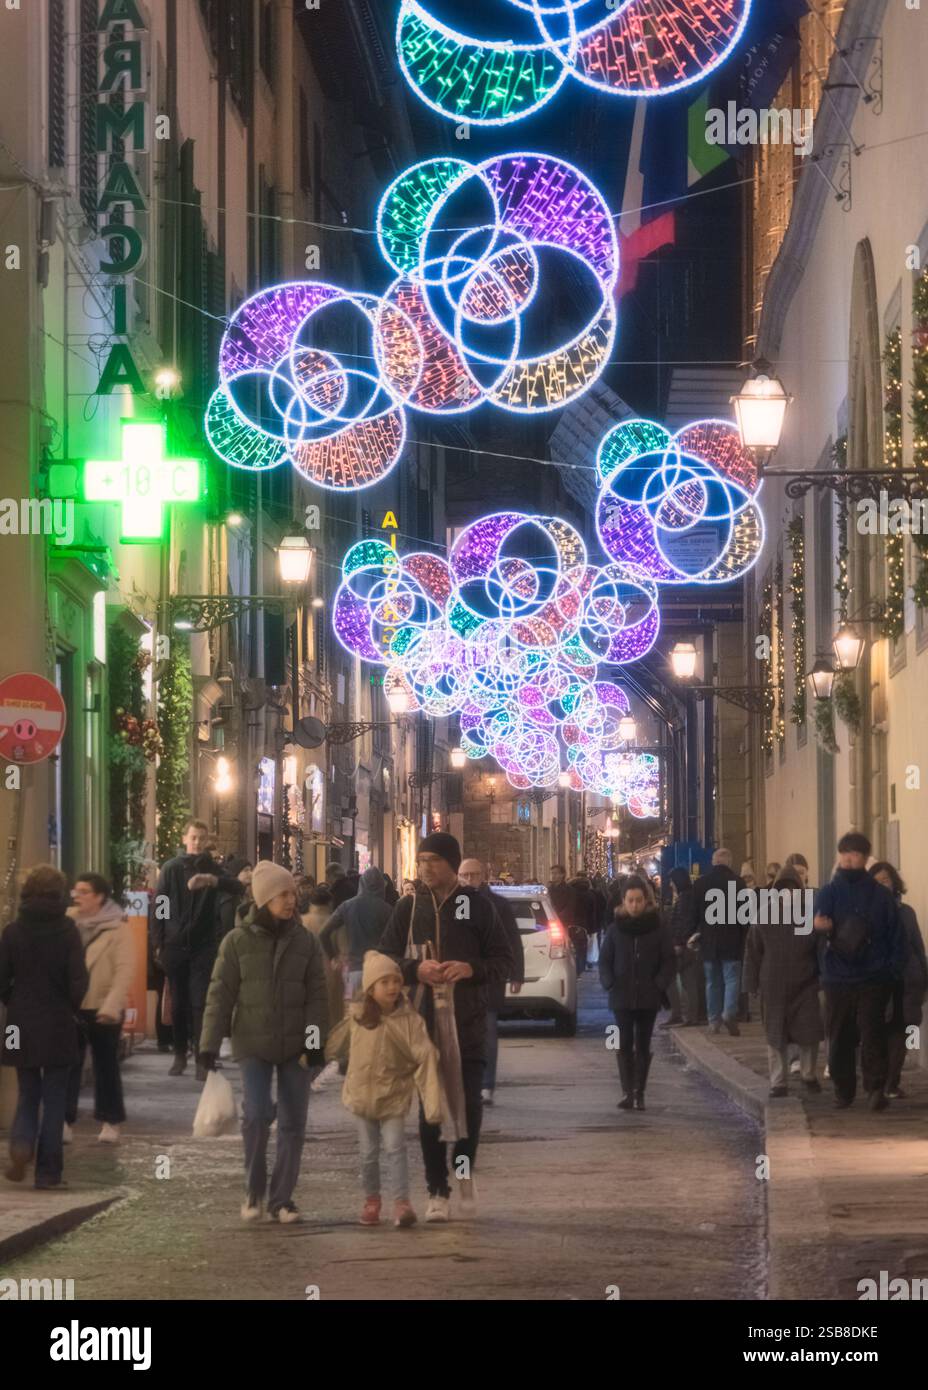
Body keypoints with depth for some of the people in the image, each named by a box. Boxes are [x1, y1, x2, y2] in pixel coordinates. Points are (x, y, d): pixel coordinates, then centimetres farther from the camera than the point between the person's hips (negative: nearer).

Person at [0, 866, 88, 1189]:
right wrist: (70, 1006, 7)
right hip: (58, 1027, -2)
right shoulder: (66, 931, -10)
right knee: (54, 1100, 7)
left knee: (28, 1094, 15)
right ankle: (48, 1171, 5)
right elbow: (78, 980, -11)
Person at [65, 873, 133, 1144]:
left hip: (103, 1008, -3)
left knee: (106, 1064, 8)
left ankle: (111, 1122, 17)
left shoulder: (117, 928, -7)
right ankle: (65, 1122, 2)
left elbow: (124, 969, -13)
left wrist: (111, 1006, -22)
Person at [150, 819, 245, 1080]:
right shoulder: (171, 869, 2)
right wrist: (159, 943, -4)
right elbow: (157, 906, 2)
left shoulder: (213, 869, 3)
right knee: (178, 1003, 7)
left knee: (200, 1003, -7)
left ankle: (202, 1059, -8)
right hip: (175, 945, 1)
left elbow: (239, 889, -12)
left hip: (204, 946, -1)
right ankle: (180, 1055, 17)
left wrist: (213, 881, -29)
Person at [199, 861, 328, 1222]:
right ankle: (254, 1190, 4)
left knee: (293, 1122, 2)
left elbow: (316, 994, 3)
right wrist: (209, 1044, -6)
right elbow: (220, 994, -1)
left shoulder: (305, 942, 4)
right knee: (257, 1114, -16)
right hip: (253, 1044, -2)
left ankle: (281, 1199, 12)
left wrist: (315, 1040, -7)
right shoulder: (238, 941, -2)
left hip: (294, 1046, 2)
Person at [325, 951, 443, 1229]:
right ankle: (371, 1200, 25)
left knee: (394, 1148, -11)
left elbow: (426, 1059, -17)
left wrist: (432, 1103, -23)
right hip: (362, 1096, 3)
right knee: (368, 1152, 10)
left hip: (394, 1098, -3)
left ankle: (401, 1203, -8)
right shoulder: (357, 1018, -4)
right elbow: (336, 1046, 16)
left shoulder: (409, 1020, -14)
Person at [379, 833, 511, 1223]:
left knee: (469, 1103, 2)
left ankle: (465, 1175, 25)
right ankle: (437, 1191, 6)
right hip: (423, 1023, 1)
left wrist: (471, 968, -16)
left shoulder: (477, 906, 2)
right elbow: (385, 959, 7)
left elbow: (503, 961, 3)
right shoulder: (408, 908, 6)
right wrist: (416, 970, -12)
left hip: (468, 1022, -1)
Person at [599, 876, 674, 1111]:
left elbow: (668, 961, 2)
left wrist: (659, 985, -10)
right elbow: (604, 960, 6)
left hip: (648, 997, 0)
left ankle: (639, 1093, 11)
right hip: (622, 997, 0)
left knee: (643, 1045, 6)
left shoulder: (657, 928, 0)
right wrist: (609, 984, -8)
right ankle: (627, 1092, -4)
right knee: (624, 1045, -4)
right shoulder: (616, 928, 2)